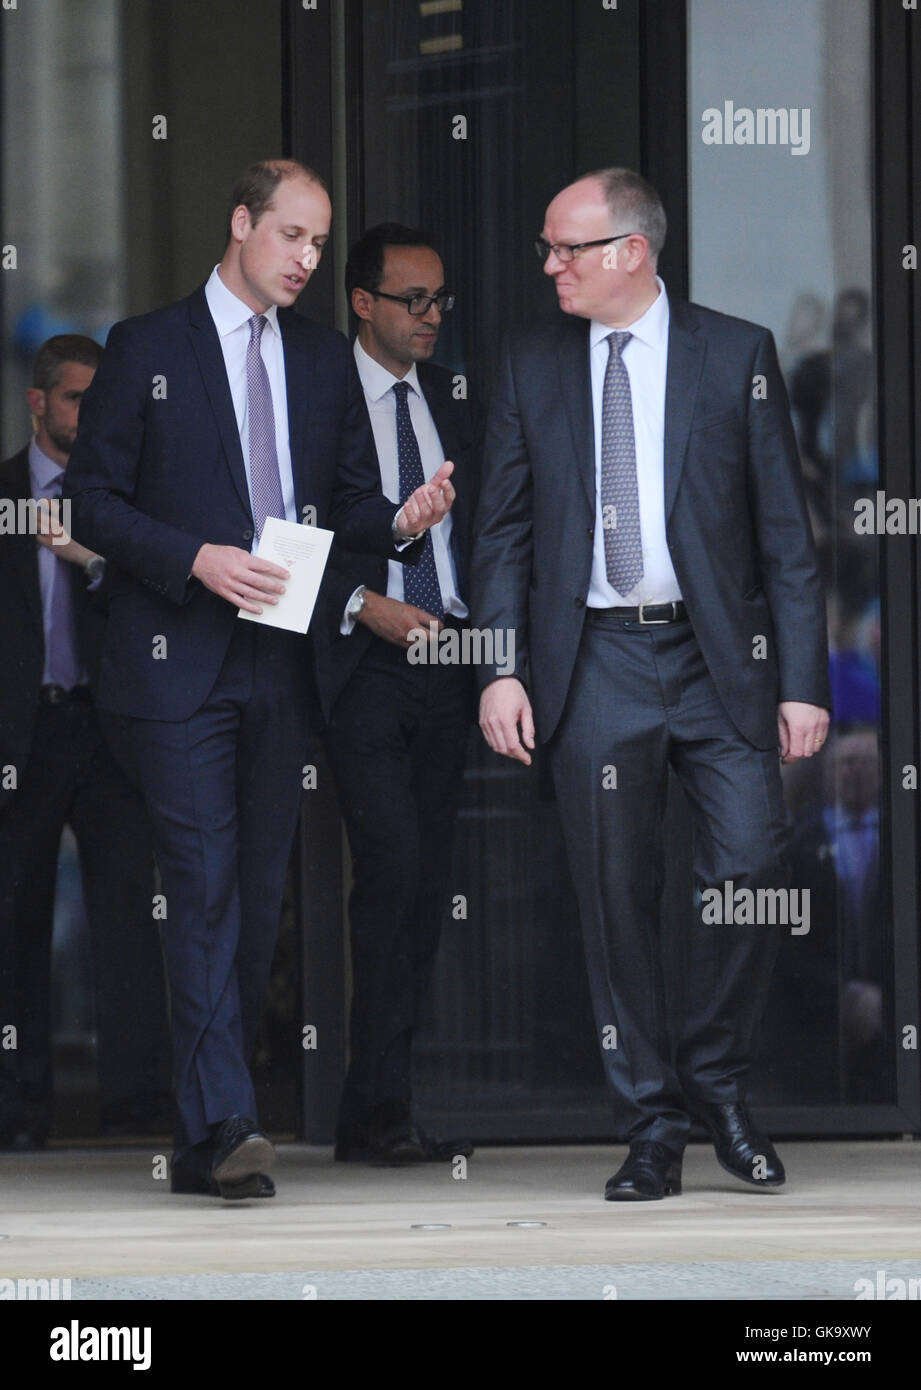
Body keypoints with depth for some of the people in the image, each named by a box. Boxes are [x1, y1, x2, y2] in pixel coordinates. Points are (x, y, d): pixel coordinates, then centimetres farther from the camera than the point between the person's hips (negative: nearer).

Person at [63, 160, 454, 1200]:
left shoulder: (325, 358, 14)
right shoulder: (148, 348, 0)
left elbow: (350, 499, 16)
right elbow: (93, 499, -3)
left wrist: (402, 521, -7)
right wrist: (197, 559, -16)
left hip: (282, 660, 5)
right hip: (179, 662, -5)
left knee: (258, 888, 6)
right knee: (205, 881, -14)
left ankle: (204, 1138, 13)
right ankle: (223, 1124, -19)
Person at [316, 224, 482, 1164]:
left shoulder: (456, 407, 15)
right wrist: (367, 606, -15)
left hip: (445, 663, 6)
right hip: (361, 665, -6)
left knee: (428, 879, 3)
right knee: (392, 866, -15)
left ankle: (382, 1108, 7)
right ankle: (378, 1110, -11)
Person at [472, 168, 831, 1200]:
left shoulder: (736, 355, 3)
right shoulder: (531, 363, 8)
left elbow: (784, 529, 2)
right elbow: (503, 528, 10)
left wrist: (802, 680, -3)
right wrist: (500, 667, -1)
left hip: (717, 658, -1)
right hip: (595, 665, 1)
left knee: (751, 869, -11)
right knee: (616, 901, 1)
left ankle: (715, 1079, 11)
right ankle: (650, 1126, 10)